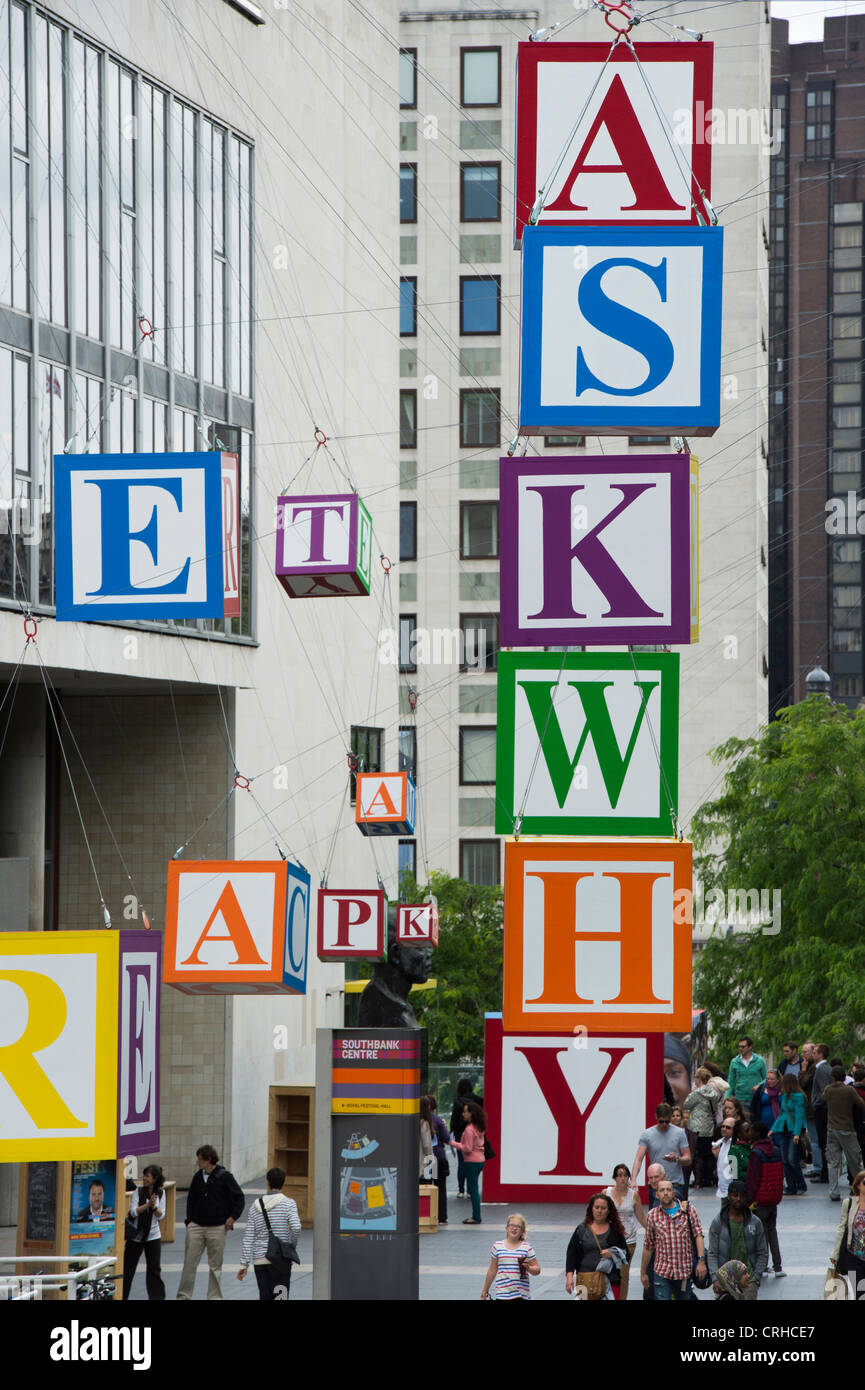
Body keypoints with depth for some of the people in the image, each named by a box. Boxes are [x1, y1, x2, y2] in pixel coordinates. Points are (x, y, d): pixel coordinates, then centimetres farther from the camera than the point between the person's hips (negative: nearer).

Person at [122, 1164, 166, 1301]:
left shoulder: (160, 1193, 0)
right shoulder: (138, 1191, -7)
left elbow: (161, 1215, -1)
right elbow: (133, 1212, -15)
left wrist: (154, 1207, -20)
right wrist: (148, 1204, -26)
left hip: (153, 1236, 2)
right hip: (136, 1235, -2)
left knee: (154, 1269, 4)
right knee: (128, 1268, 2)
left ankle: (156, 1297, 11)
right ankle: (121, 1296, 9)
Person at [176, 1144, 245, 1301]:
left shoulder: (224, 1176, -7)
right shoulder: (198, 1177, 7)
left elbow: (239, 1198, -1)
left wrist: (233, 1217, -9)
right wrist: (189, 1220, 10)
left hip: (217, 1228, -4)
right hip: (196, 1227, 4)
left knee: (215, 1266, 5)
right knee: (189, 1262, 1)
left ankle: (214, 1296, 14)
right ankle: (184, 1295, 8)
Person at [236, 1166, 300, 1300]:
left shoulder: (255, 1206, 8)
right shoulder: (289, 1204, -4)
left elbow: (248, 1237, 6)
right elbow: (296, 1228, -17)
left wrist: (244, 1264, 7)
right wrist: (293, 1244, 3)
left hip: (259, 1260, 4)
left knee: (265, 1298, 9)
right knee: (279, 1297, -4)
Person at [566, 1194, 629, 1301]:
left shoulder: (615, 1231, 9)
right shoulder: (582, 1229, 8)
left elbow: (626, 1254, 12)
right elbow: (571, 1253, 5)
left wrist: (613, 1255, -10)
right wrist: (569, 1276, -6)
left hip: (609, 1280, 0)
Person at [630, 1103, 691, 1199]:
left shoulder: (679, 1133, 3)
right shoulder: (646, 1134, 2)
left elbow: (688, 1159, 4)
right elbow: (639, 1159, -5)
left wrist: (677, 1159, -19)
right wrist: (633, 1180, -21)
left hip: (676, 1184, -1)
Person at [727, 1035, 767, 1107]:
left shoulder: (759, 1061, 1)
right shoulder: (734, 1062, 4)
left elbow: (766, 1079, 8)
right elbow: (731, 1082, 7)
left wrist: (759, 1085, -13)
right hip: (740, 1099, 1)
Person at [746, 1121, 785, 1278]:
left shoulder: (756, 1153, -16)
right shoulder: (776, 1151, 4)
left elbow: (752, 1179, -16)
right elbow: (781, 1175, 10)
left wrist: (749, 1200, -9)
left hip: (760, 1199, -6)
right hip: (774, 1198, 6)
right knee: (772, 1230, 14)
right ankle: (777, 1267, 11)